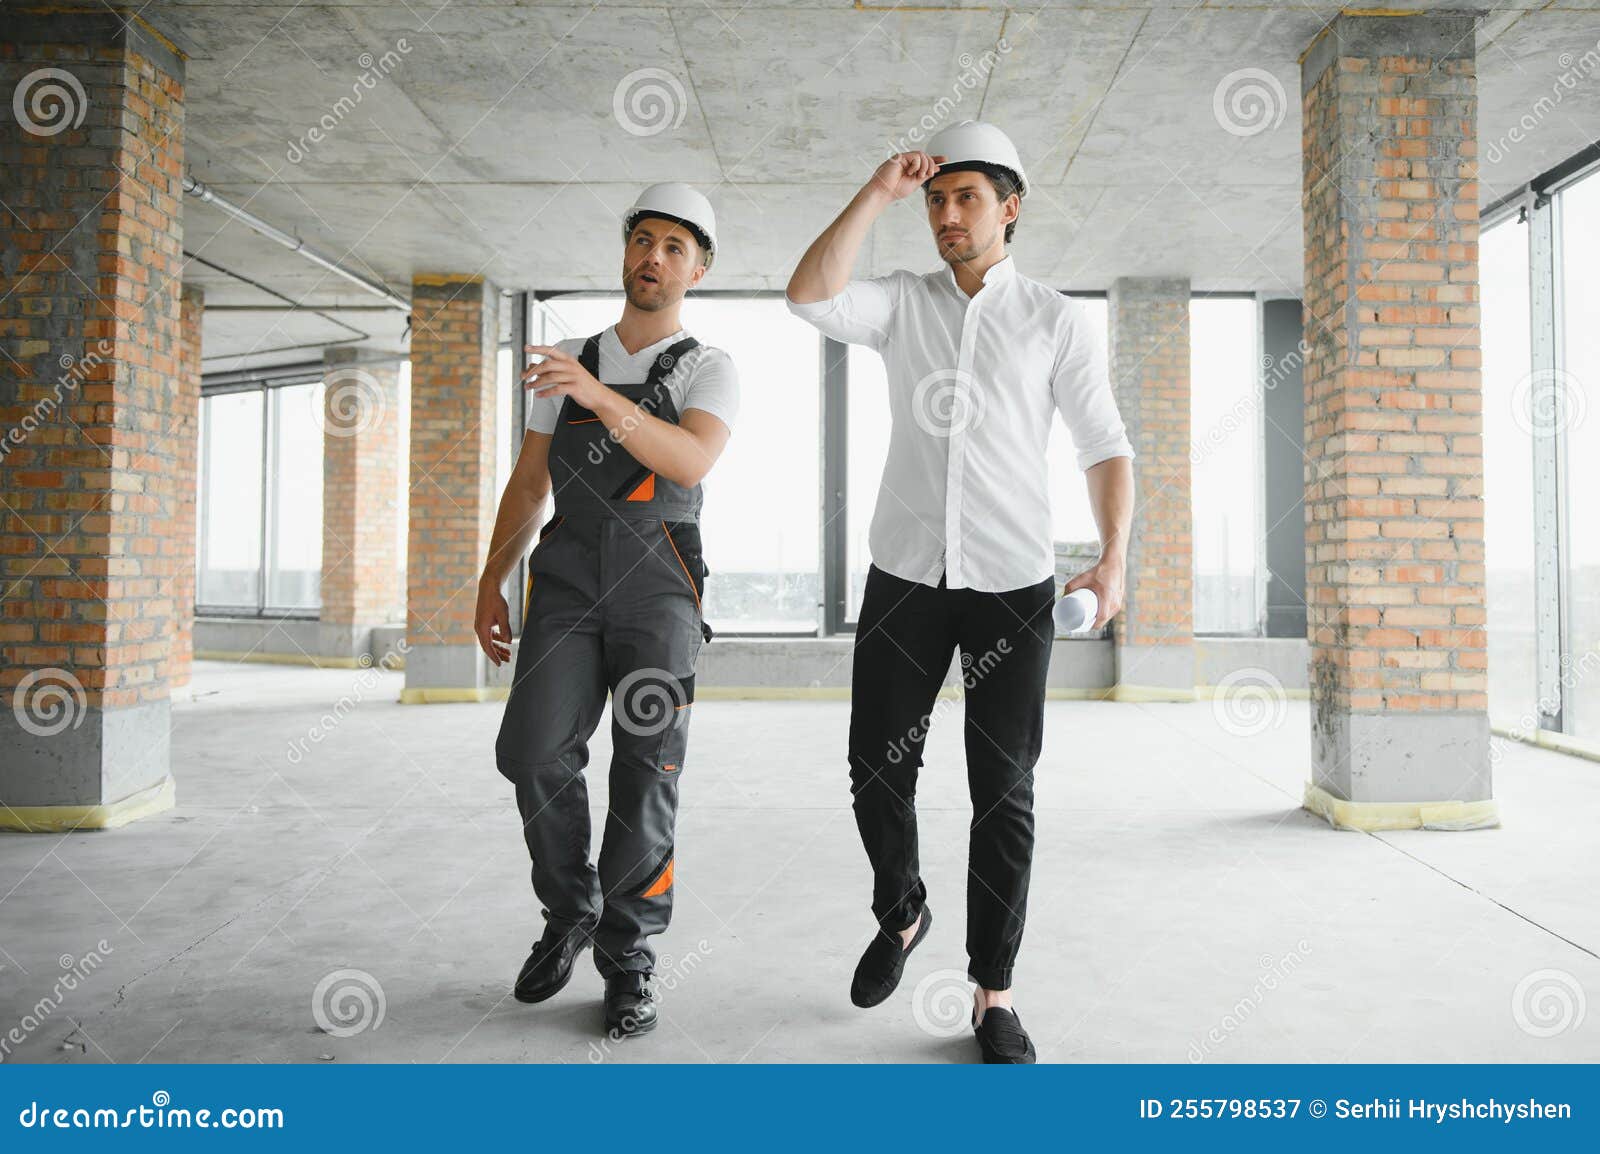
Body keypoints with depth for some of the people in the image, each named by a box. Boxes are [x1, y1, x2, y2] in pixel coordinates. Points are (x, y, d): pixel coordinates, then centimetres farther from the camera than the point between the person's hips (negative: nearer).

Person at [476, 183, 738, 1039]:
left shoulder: (710, 371, 5)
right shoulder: (565, 363, 18)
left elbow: (691, 462, -18)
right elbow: (527, 485, 18)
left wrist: (598, 396, -32)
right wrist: (489, 585, 10)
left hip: (658, 588, -2)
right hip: (566, 583, 3)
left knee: (645, 771, -9)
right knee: (536, 752, -13)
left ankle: (627, 959, 8)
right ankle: (570, 912, 13)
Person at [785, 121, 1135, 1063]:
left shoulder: (1056, 320, 4)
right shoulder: (902, 304, 7)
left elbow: (1106, 446, 1)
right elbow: (809, 296, -12)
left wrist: (1114, 559, -13)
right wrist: (877, 192, -10)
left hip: (1014, 585, -1)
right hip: (904, 577, 2)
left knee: (1004, 791, 2)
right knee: (878, 767, 6)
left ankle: (994, 995, 15)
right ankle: (902, 914, 35)